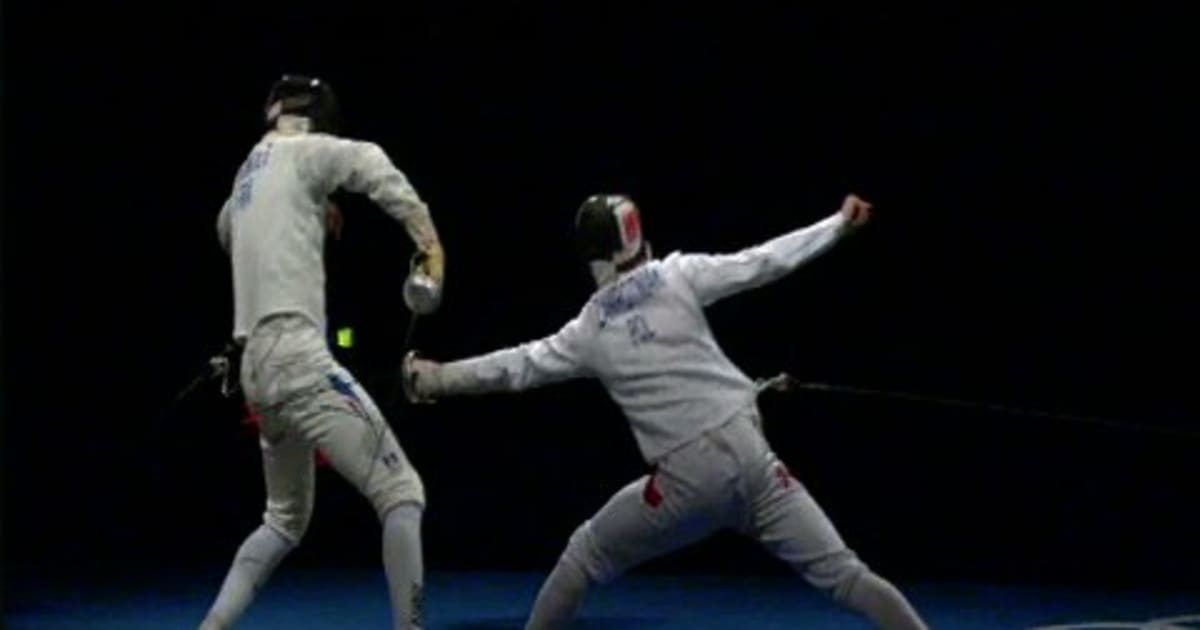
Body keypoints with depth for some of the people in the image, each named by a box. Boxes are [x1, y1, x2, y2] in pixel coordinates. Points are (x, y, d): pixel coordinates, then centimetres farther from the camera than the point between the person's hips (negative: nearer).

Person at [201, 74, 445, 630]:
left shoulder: (249, 171, 22)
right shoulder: (302, 152, 0)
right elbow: (368, 161, -23)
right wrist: (428, 239, -28)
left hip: (258, 366, 8)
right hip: (296, 357, -8)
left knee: (286, 520, 24)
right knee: (400, 493, -6)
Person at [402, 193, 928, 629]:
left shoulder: (589, 330, 9)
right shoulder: (677, 276, 4)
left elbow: (517, 366, 15)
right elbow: (764, 262, 1)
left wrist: (437, 378, 27)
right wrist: (839, 223, 10)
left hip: (685, 478, 1)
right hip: (747, 457, -1)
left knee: (585, 557, 22)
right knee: (841, 572, -1)